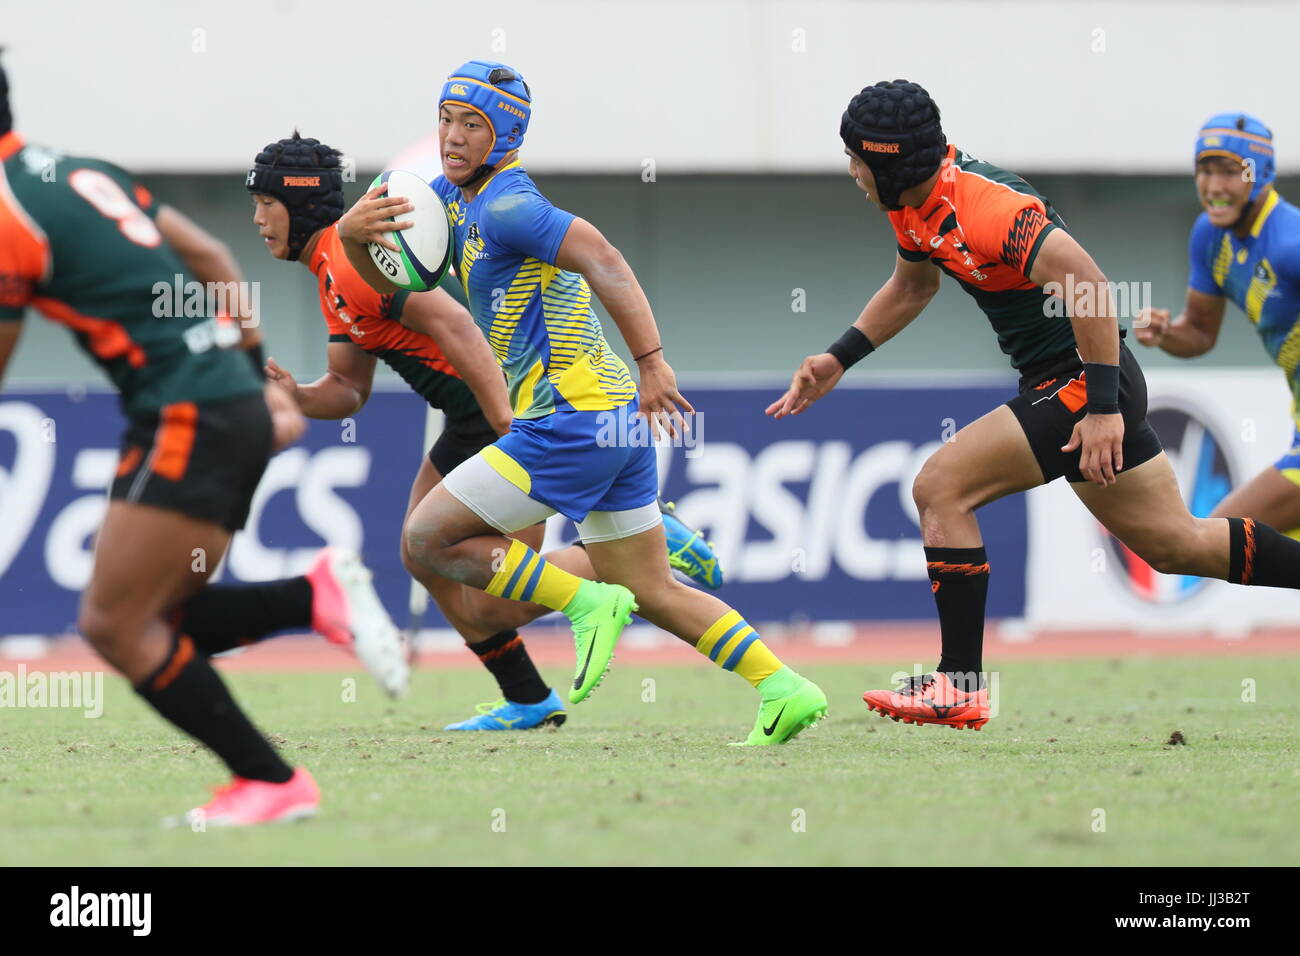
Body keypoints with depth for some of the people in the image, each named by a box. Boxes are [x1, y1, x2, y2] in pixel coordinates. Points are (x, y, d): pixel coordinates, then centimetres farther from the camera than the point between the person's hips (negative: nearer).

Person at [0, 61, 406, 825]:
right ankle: (319, 595, 3)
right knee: (146, 623, 10)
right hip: (237, 403, 9)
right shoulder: (84, 173, 16)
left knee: (116, 625, -6)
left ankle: (271, 783, -3)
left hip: (187, 418, -9)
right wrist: (257, 377, 23)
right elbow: (216, 261, 21)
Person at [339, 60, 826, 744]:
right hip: (618, 417, 10)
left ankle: (586, 605, -6)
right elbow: (388, 276, 18)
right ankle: (784, 690, 8)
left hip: (568, 423, -10)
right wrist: (352, 232, -5)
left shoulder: (505, 207, -14)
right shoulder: (453, 195, 15)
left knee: (428, 538, -3)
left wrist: (650, 360, -34)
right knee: (650, 592, 14)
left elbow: (602, 261, -26)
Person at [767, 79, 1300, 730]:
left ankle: (959, 687, -10)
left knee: (940, 487, -15)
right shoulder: (915, 200, 4)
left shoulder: (983, 205, -26)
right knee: (1176, 544, 17)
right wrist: (838, 359, 16)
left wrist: (1103, 407, -32)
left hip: (1082, 381, -10)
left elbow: (1089, 286, -32)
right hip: (1059, 382, 10)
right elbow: (911, 286, 24)